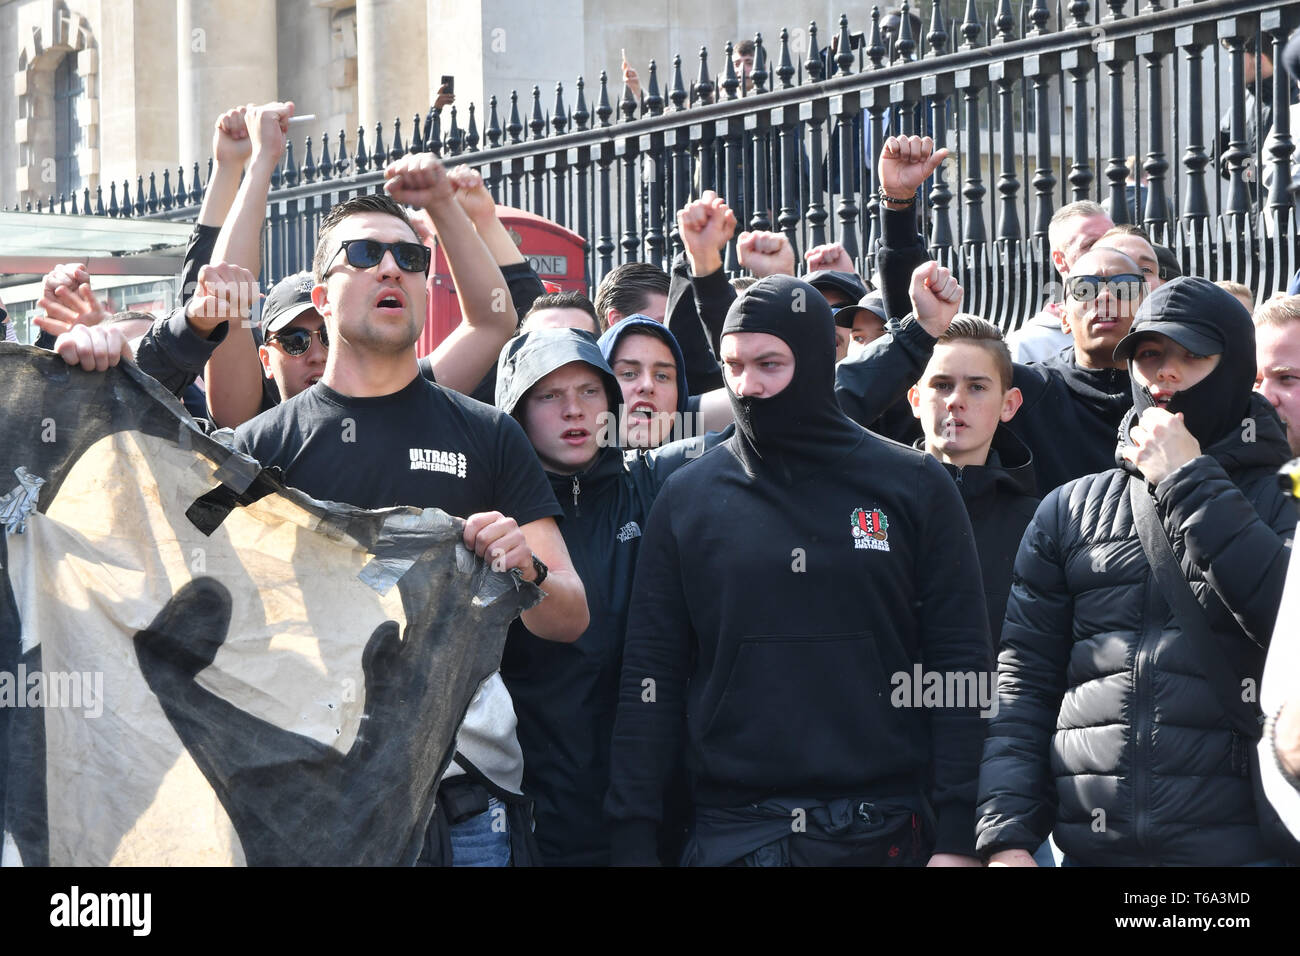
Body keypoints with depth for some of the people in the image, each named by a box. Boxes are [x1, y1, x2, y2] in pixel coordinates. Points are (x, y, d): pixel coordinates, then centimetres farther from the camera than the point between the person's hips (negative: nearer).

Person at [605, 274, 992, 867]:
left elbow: (958, 664, 1)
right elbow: (650, 680, 6)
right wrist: (633, 839, -1)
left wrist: (956, 837, -6)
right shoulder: (687, 499, 6)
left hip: (885, 833, -1)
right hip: (732, 833, 1)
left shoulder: (913, 488, 3)